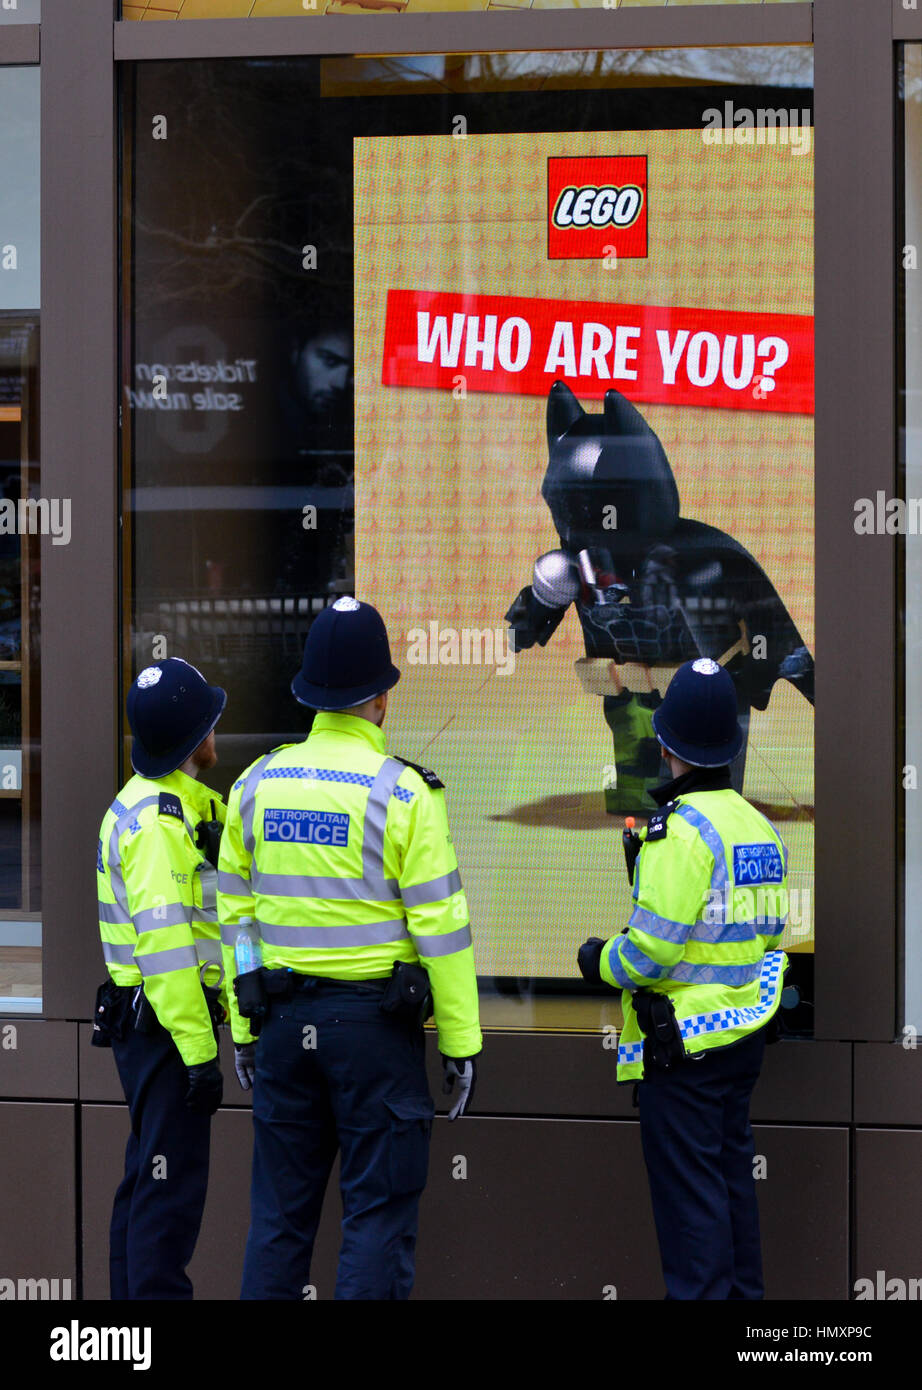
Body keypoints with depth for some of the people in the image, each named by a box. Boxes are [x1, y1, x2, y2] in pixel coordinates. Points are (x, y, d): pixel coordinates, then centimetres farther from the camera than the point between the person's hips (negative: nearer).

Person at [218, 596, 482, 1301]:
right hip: (375, 1022, -5)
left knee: (280, 1214, 11)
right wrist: (461, 1041, -4)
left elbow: (235, 913, 9)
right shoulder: (401, 791, -10)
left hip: (285, 1020, 5)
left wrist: (244, 1026, 16)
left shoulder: (258, 783, 4)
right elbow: (440, 925, -11)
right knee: (380, 1214, 0)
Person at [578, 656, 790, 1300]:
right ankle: (743, 1291, 22)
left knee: (687, 1187, -4)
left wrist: (601, 960, -2)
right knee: (732, 1171, 16)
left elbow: (651, 948, -21)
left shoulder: (681, 828, -17)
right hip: (746, 1033, 9)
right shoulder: (761, 826, 10)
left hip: (683, 1039, -9)